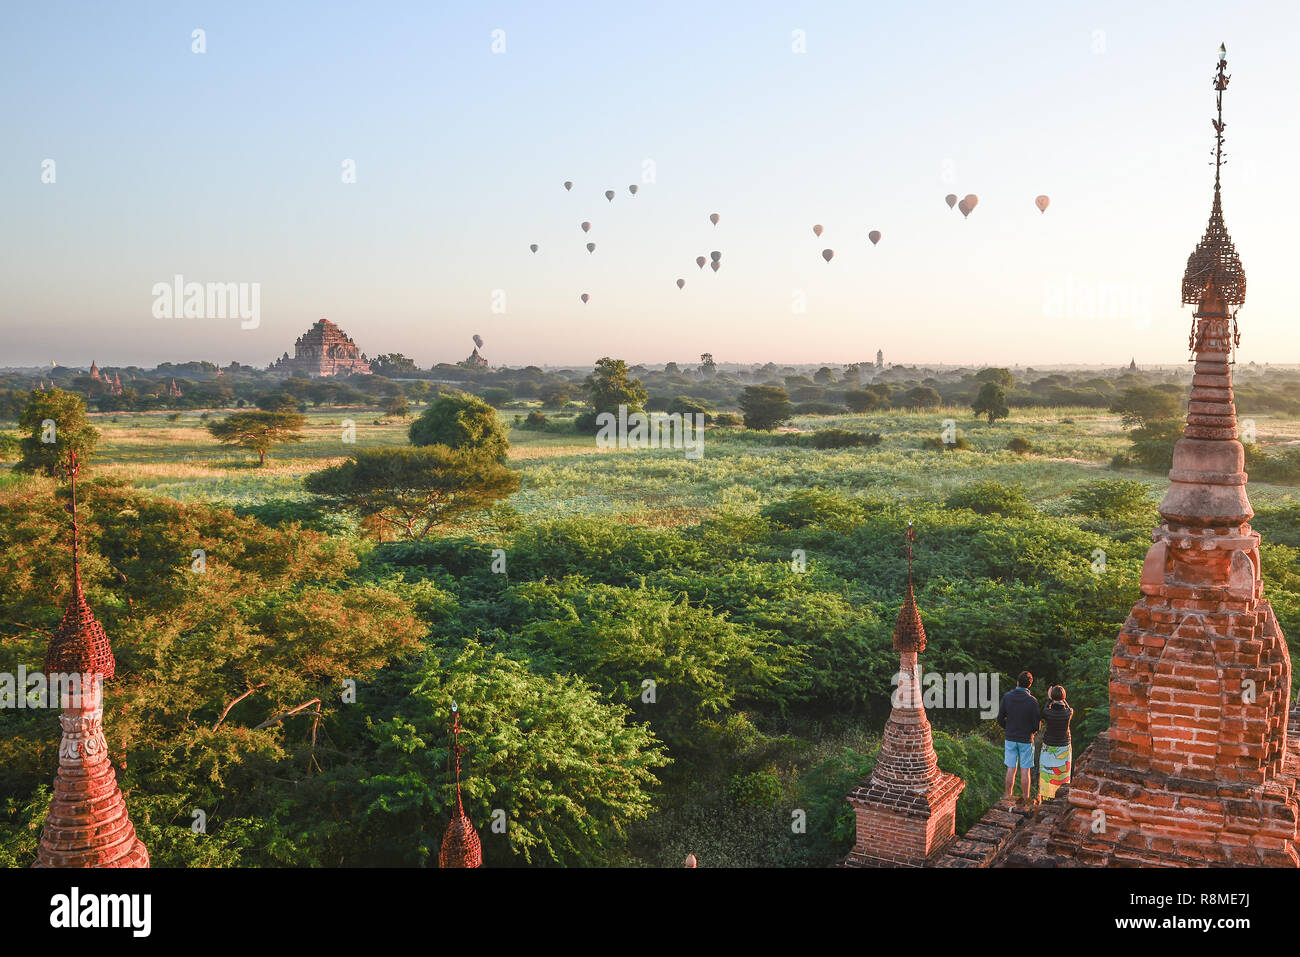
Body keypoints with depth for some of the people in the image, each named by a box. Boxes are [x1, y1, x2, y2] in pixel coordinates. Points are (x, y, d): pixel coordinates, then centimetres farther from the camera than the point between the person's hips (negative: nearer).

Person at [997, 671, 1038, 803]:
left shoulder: (1007, 697, -9)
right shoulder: (1032, 701, -16)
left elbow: (1000, 719, -2)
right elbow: (1037, 725, -11)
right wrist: (1031, 730, 11)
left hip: (1010, 739, 2)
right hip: (1026, 740, -2)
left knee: (1011, 769, 11)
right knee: (1025, 770, 7)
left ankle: (1008, 796, 20)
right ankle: (1025, 799, 16)